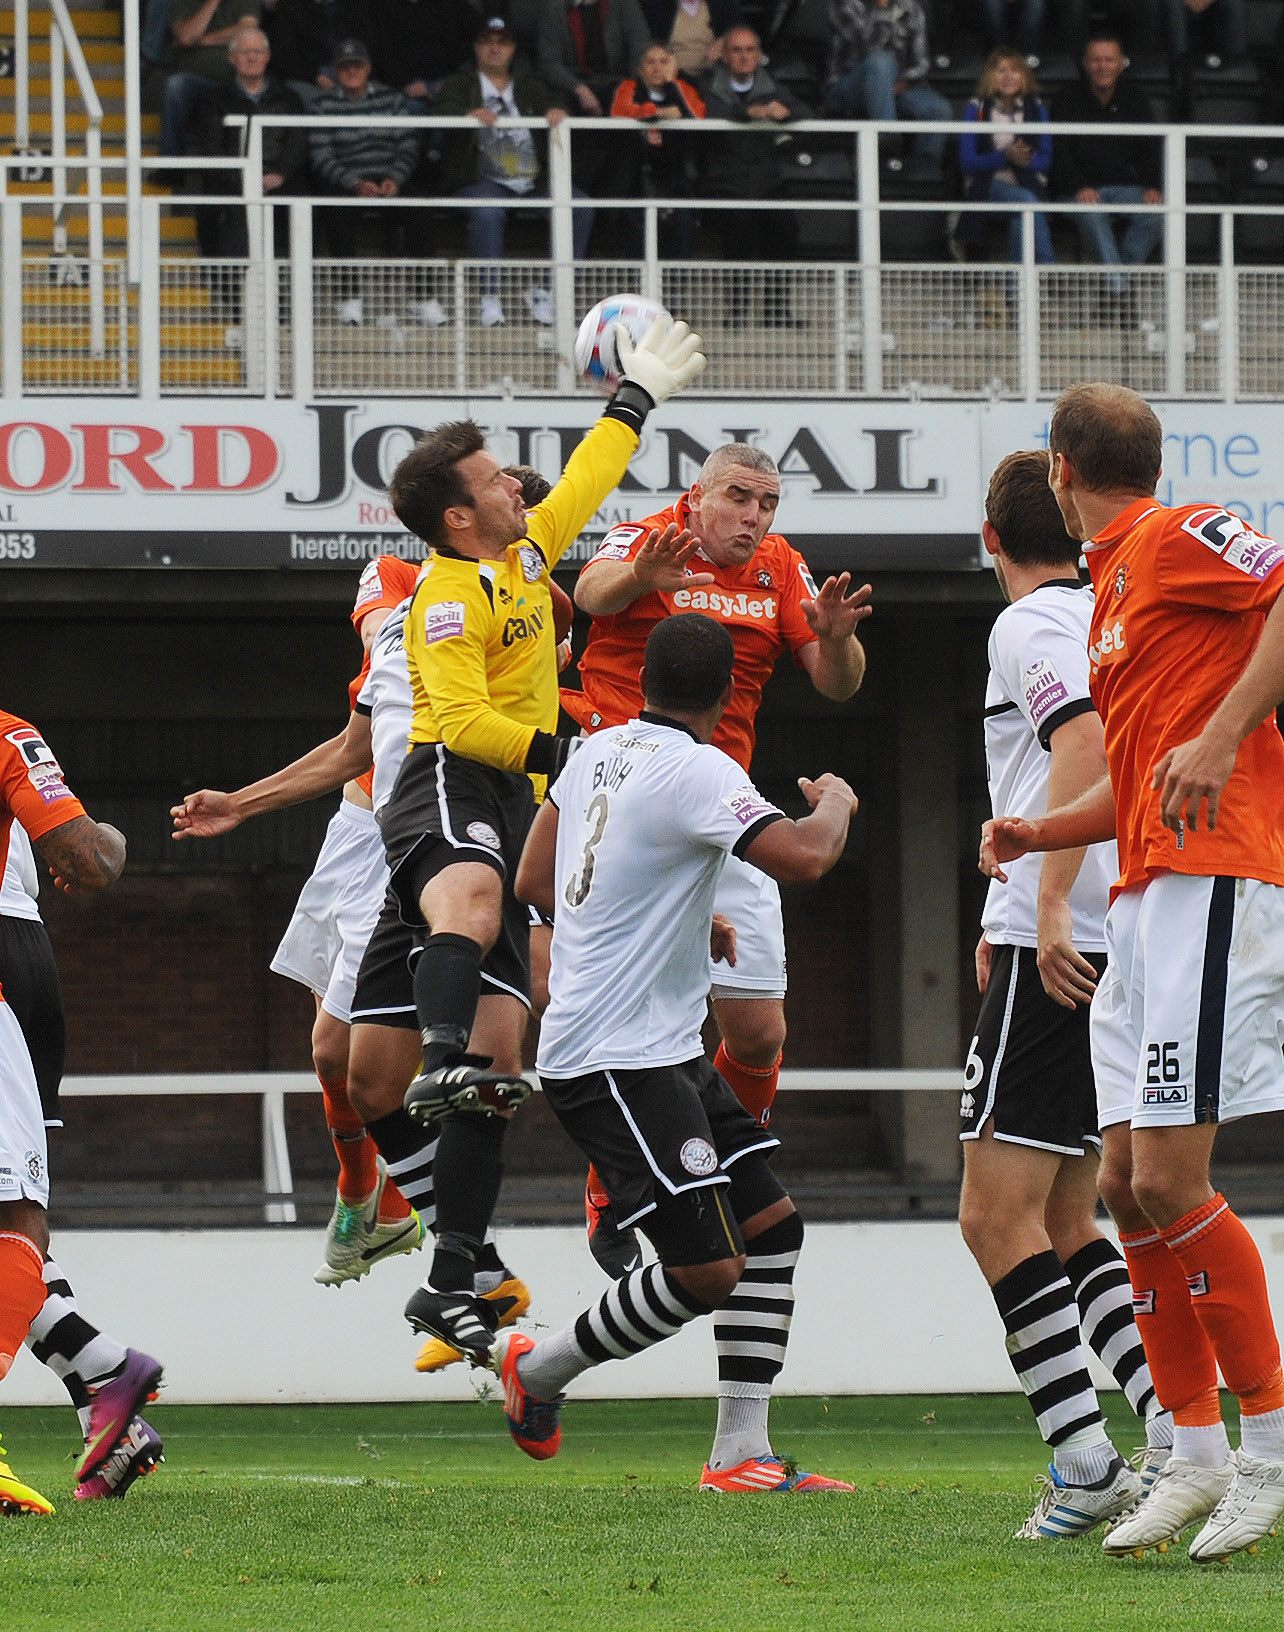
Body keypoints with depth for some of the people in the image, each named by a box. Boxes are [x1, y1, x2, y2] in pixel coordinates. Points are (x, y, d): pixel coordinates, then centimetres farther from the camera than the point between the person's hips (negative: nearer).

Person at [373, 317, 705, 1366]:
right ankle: (443, 1064, -71)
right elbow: (462, 717, -19)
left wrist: (638, 398, 47)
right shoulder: (449, 597, -8)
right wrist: (561, 751, -24)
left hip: (517, 807, 8)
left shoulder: (527, 550, 19)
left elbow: (585, 483, 37)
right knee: (473, 891, -45)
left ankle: (452, 1282, -1)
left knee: (500, 1047, 1)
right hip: (450, 788, -8)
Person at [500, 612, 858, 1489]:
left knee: (772, 1222, 7)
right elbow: (804, 857, -29)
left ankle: (742, 1451, 7)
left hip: (666, 1051, 10)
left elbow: (535, 882, 20)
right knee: (707, 1268, -11)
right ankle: (538, 1372, 9)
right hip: (616, 1060, -10)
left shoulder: (601, 752, 10)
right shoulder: (696, 772, -17)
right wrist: (837, 802, -5)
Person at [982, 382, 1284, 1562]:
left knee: (1170, 1178, -13)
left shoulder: (1180, 536, -3)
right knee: (1135, 1185, 7)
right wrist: (1042, 835, 16)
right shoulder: (1108, 589, 24)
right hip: (1146, 896, 10)